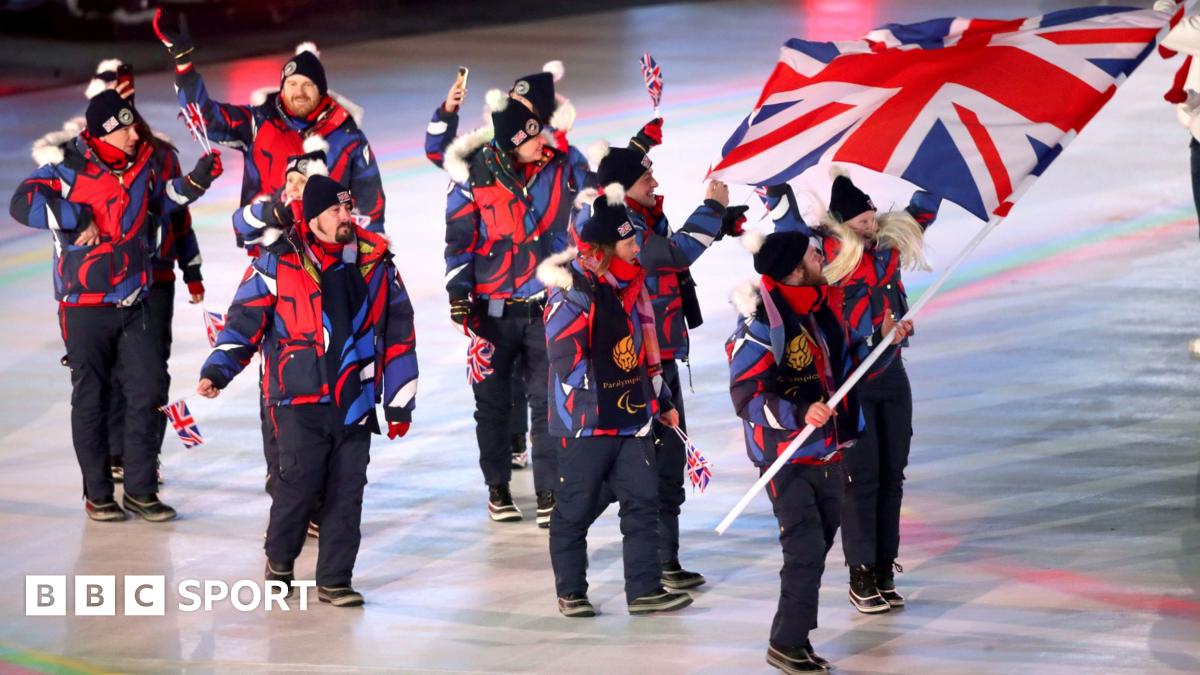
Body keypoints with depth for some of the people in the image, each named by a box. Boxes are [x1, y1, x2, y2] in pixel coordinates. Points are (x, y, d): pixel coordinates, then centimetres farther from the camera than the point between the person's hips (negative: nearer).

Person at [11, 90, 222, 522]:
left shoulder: (143, 162, 6)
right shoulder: (68, 169, -12)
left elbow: (162, 201, 23)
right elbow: (22, 205, -21)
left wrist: (195, 182, 8)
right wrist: (74, 217, -26)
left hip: (133, 303, 5)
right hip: (85, 305, -5)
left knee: (149, 390, 1)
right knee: (91, 399, 4)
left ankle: (141, 490, 11)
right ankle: (98, 494, 15)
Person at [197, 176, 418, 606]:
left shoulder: (375, 262, 8)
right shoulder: (278, 263, -2)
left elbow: (399, 334, 14)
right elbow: (245, 320, 1)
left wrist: (400, 402, 13)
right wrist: (217, 370, -13)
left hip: (355, 402, 3)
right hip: (300, 399, -3)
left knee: (347, 492, 3)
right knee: (300, 483, -8)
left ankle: (334, 581, 13)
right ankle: (280, 559, 19)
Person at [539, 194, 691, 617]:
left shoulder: (629, 286, 11)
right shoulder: (573, 293, -15)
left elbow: (646, 349, 21)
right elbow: (567, 357, -19)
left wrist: (662, 401, 24)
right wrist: (581, 409, -22)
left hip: (632, 418, 7)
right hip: (586, 423, -7)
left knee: (643, 501, 5)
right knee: (576, 509, 2)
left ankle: (644, 590, 10)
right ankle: (571, 593, 14)